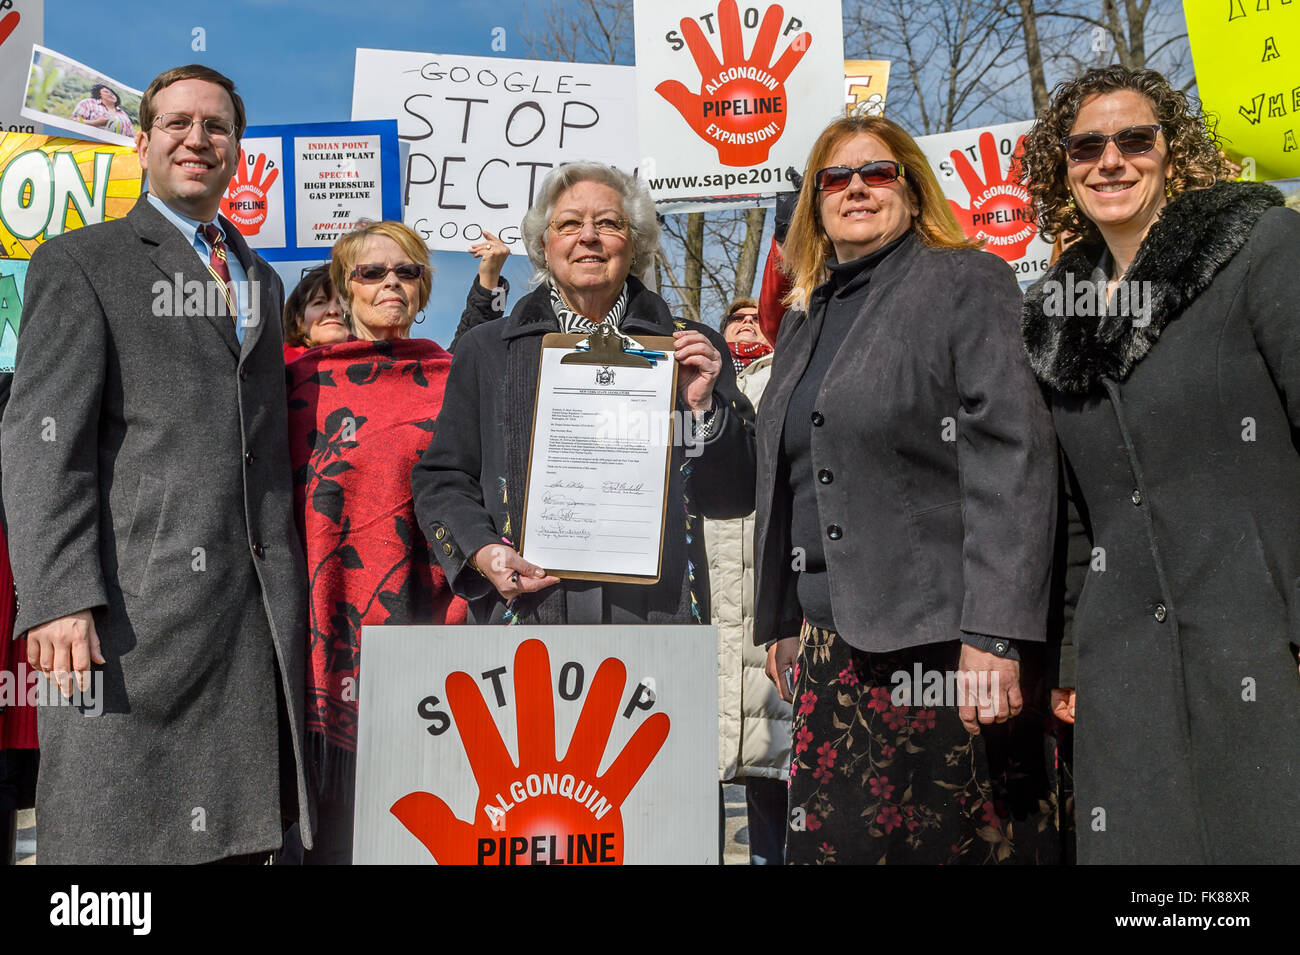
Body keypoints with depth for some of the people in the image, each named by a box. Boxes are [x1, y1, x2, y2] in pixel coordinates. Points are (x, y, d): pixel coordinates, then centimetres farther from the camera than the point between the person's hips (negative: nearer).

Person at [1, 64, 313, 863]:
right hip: (134, 611, -5)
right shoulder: (80, 264, 5)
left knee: (240, 835, 8)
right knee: (111, 837, -2)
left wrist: (293, 589, 13)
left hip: (261, 615, 5)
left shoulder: (261, 279, 23)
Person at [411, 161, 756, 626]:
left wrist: (704, 408, -7)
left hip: (658, 609, 0)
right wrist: (482, 553, -6)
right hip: (522, 609, 0)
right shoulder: (487, 350, 12)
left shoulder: (692, 350, 10)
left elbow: (734, 500, 8)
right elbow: (442, 479, 12)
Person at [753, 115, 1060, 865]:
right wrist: (780, 623, 20)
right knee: (834, 838, 3)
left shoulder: (966, 283, -1)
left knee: (965, 838, -1)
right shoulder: (807, 319, 19)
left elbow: (1012, 460, -12)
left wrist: (993, 635, -20)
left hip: (942, 639, -6)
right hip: (835, 643, 6)